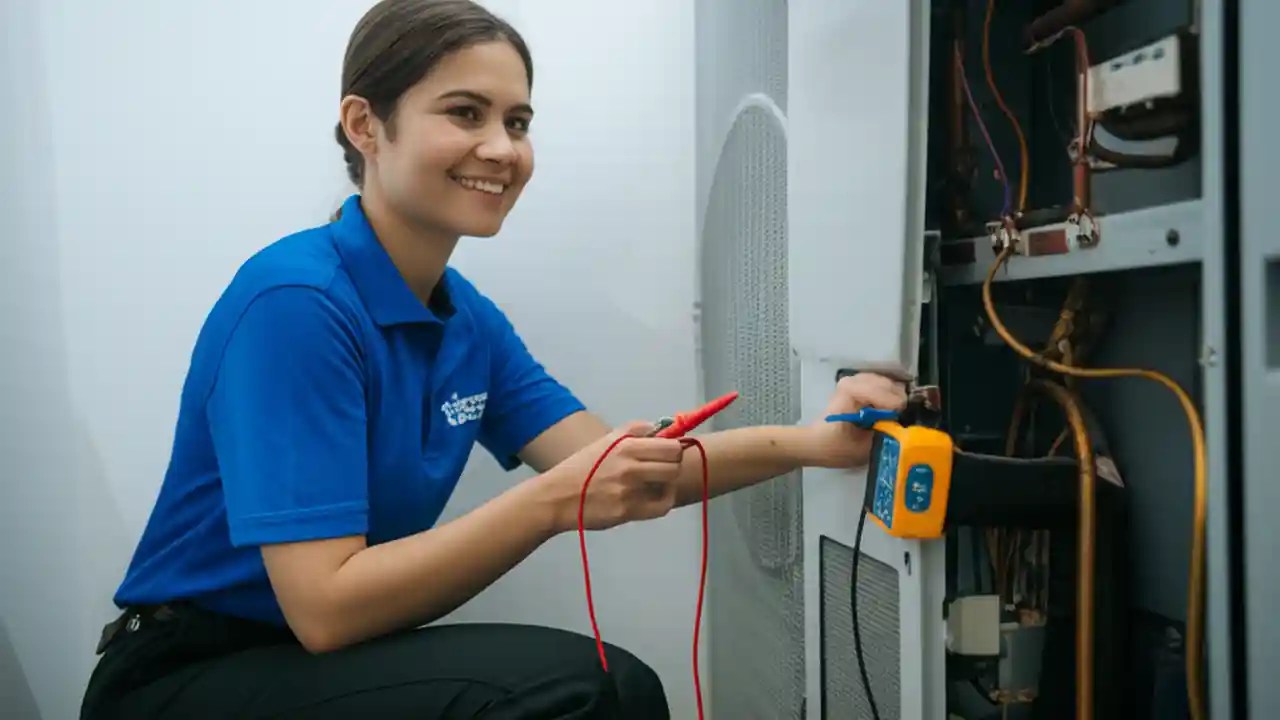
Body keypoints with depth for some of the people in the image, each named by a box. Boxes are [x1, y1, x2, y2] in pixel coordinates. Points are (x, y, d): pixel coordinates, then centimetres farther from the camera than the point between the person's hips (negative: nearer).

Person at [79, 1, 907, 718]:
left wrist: (807, 443, -19)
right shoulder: (294, 302, -23)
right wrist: (554, 502, -34)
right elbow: (323, 605, -27)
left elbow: (609, 465, -6)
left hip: (328, 651, 8)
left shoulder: (465, 316, 2)